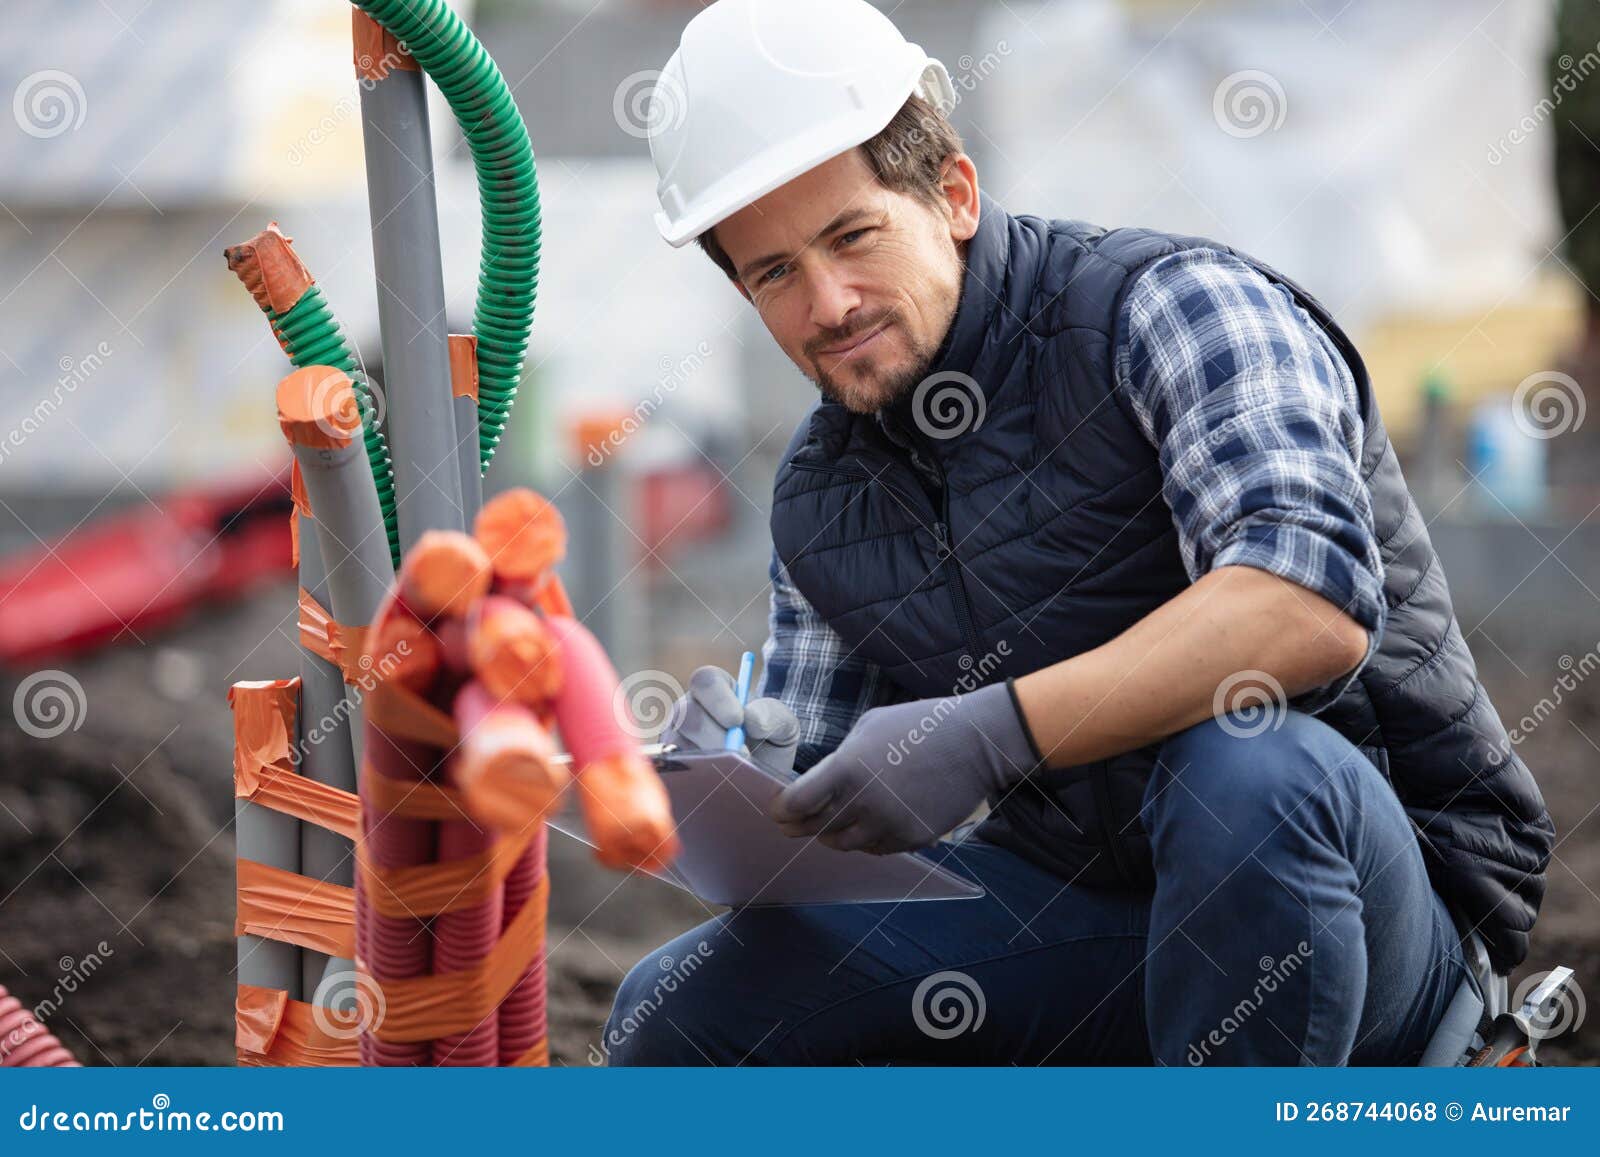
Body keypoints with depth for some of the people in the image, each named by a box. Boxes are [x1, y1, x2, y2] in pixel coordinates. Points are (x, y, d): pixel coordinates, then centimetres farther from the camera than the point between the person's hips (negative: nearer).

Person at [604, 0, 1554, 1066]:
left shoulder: (1173, 305, -14)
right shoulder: (817, 500, 6)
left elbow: (1312, 600, -33)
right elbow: (824, 832, 10)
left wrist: (991, 734, -39)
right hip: (1077, 896, 6)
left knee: (1246, 765, -40)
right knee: (673, 1014, -2)